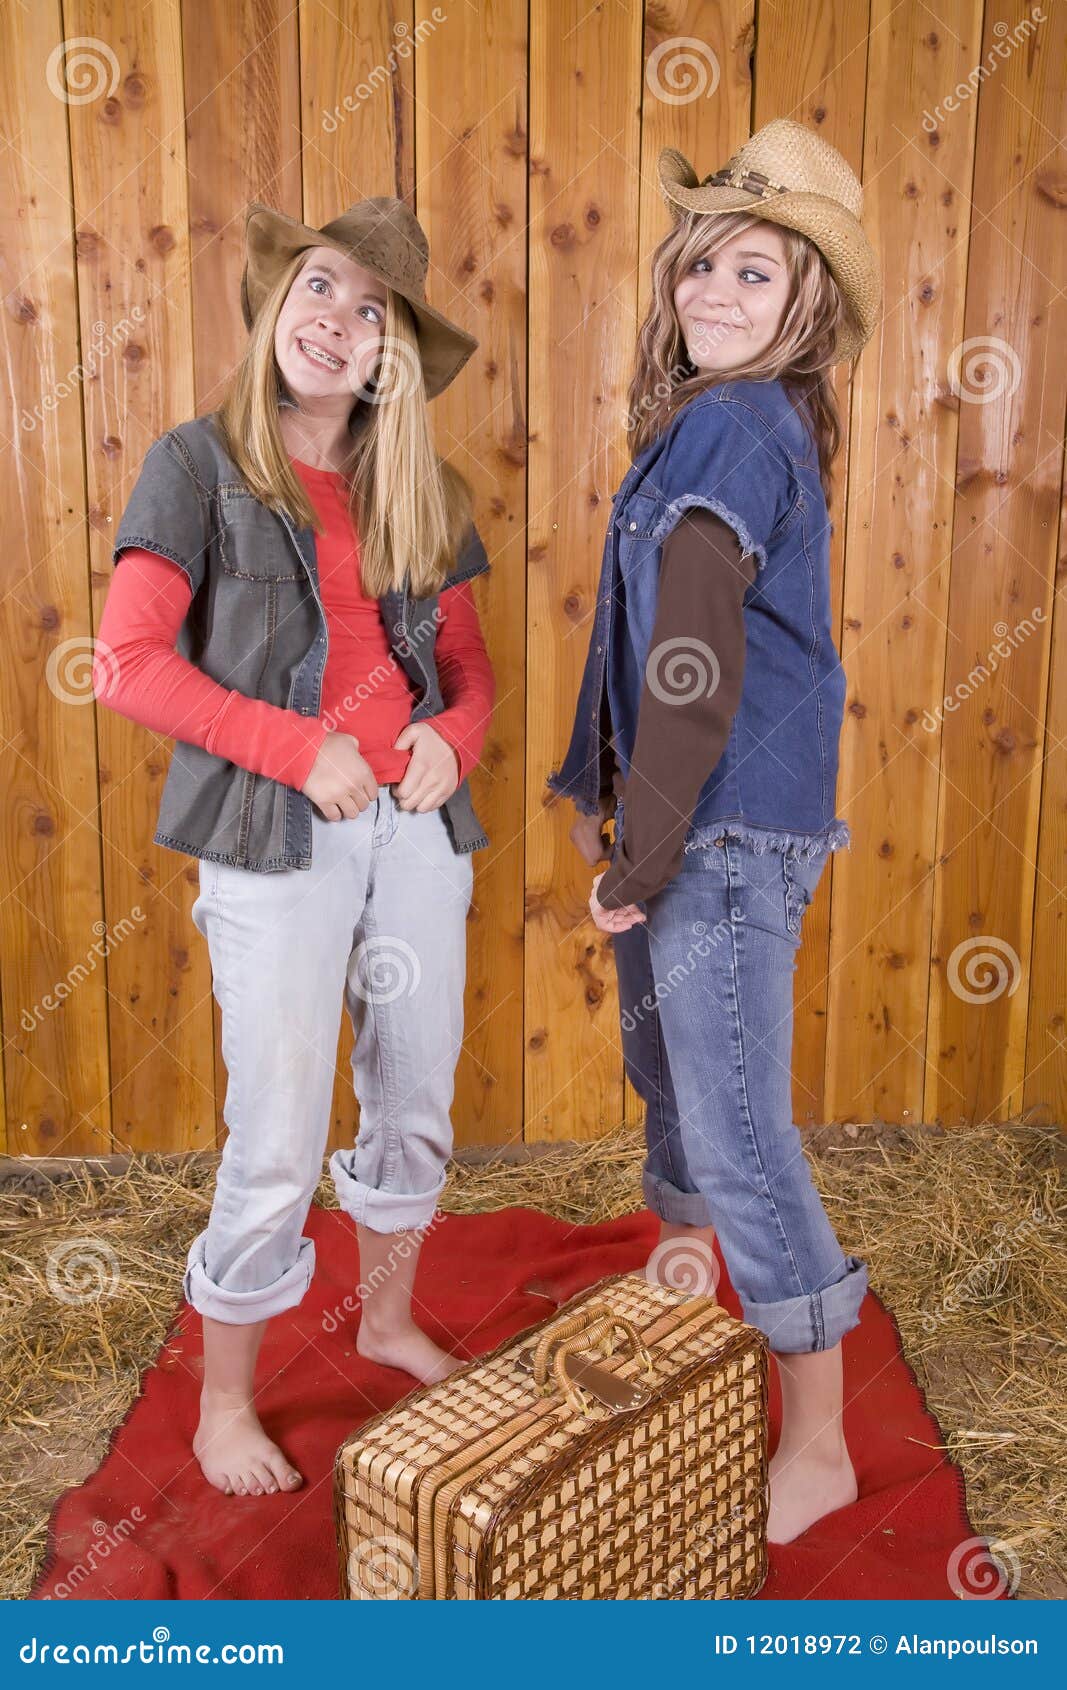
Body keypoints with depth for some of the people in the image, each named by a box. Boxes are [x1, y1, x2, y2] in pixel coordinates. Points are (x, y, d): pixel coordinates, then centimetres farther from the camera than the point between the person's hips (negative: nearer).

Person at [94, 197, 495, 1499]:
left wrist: (453, 734, -8)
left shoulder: (419, 492, 11)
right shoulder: (200, 466, -3)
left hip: (417, 827, 5)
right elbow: (127, 662, -11)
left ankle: (388, 1321, 41)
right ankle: (225, 1404, 23)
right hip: (278, 841, -5)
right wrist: (298, 749, -17)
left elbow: (466, 662, 15)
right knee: (277, 1147, 1)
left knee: (416, 1103, 16)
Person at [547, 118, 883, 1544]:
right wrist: (600, 786, 17)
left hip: (730, 830, -10)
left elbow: (693, 665, -21)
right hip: (686, 813, 10)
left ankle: (817, 1448, 14)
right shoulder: (711, 420, 14)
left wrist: (639, 855, -16)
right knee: (662, 1050, 25)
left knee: (738, 1124, -3)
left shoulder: (736, 425, -16)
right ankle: (685, 1272, 51)